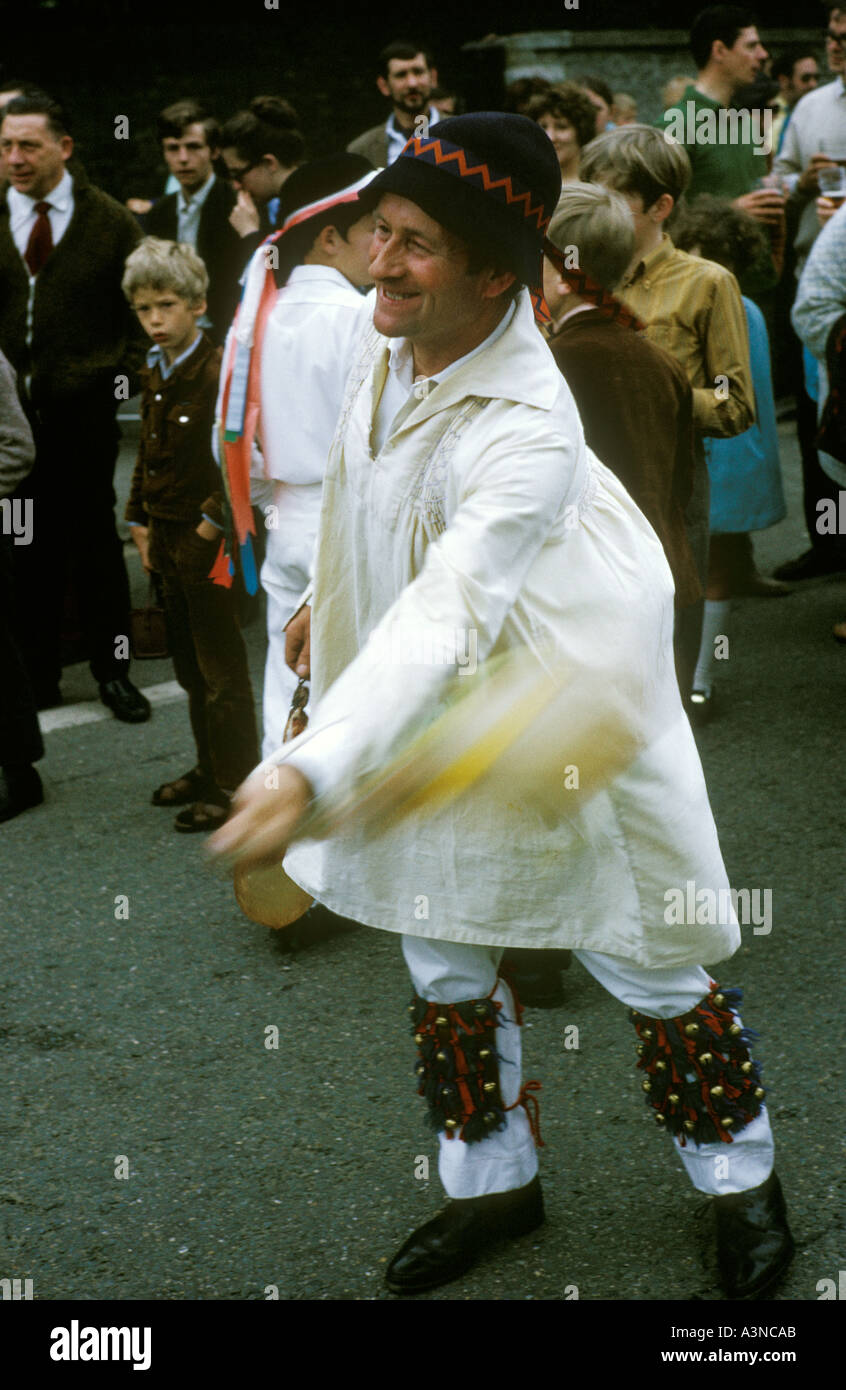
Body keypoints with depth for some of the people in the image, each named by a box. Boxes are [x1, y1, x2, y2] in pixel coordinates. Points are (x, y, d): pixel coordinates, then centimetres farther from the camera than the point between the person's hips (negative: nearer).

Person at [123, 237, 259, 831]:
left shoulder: (219, 370, -16)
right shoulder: (155, 372, 11)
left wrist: (214, 521, -17)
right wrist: (140, 519, 15)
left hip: (209, 538, -8)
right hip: (168, 537, 8)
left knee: (222, 668, -1)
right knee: (190, 665, 17)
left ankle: (236, 784, 7)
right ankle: (210, 768, 29)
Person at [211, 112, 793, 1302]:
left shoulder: (529, 433, -33)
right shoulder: (388, 331, -9)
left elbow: (444, 617, -45)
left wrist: (312, 769, -56)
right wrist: (328, 597, 24)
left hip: (556, 714, -7)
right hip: (430, 719, 7)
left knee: (637, 959, 8)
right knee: (441, 958, 17)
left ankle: (741, 1177, 33)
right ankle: (495, 1180, 38)